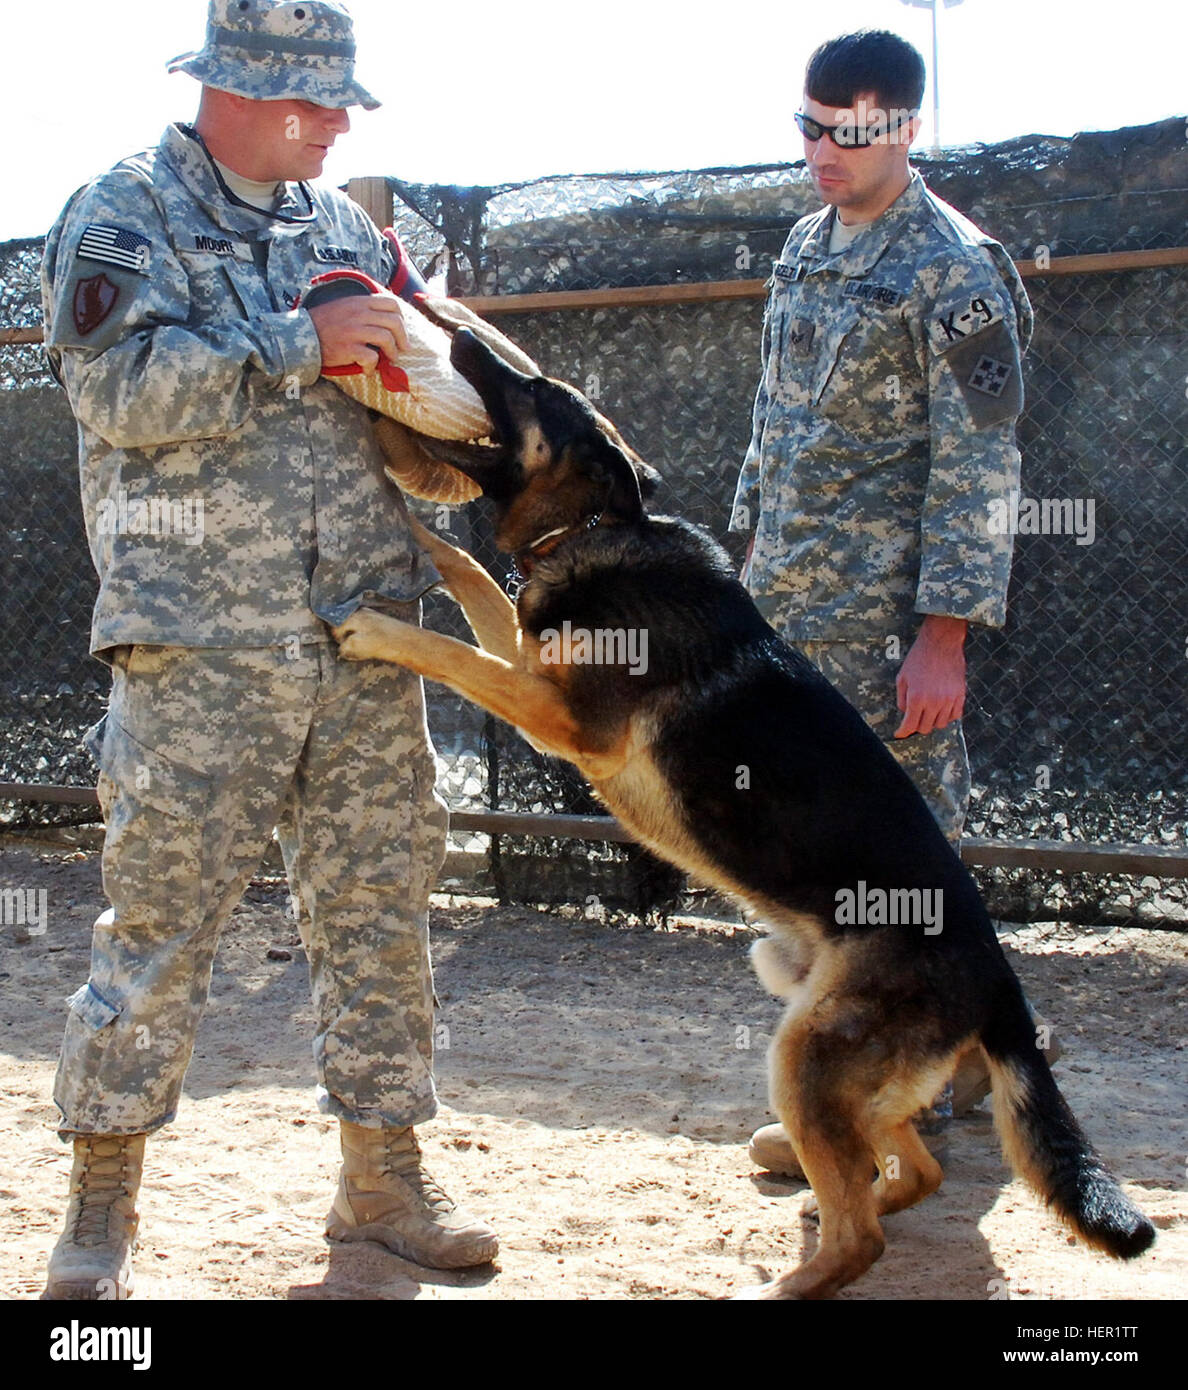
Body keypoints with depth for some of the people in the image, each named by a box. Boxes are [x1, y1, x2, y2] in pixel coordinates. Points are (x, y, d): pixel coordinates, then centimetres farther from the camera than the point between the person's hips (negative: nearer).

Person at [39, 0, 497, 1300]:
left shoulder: (343, 223, 16)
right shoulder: (119, 216, -2)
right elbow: (124, 386, -17)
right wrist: (304, 344, -17)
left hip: (365, 637, 6)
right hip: (199, 644, -5)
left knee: (379, 908, 9)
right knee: (159, 916, -1)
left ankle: (383, 1177, 22)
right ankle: (101, 1205, 12)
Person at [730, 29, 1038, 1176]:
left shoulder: (952, 270, -12)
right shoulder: (807, 244, 13)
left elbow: (977, 468, -15)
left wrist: (943, 637, -20)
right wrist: (755, 560, 19)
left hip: (884, 607, -8)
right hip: (792, 605, 8)